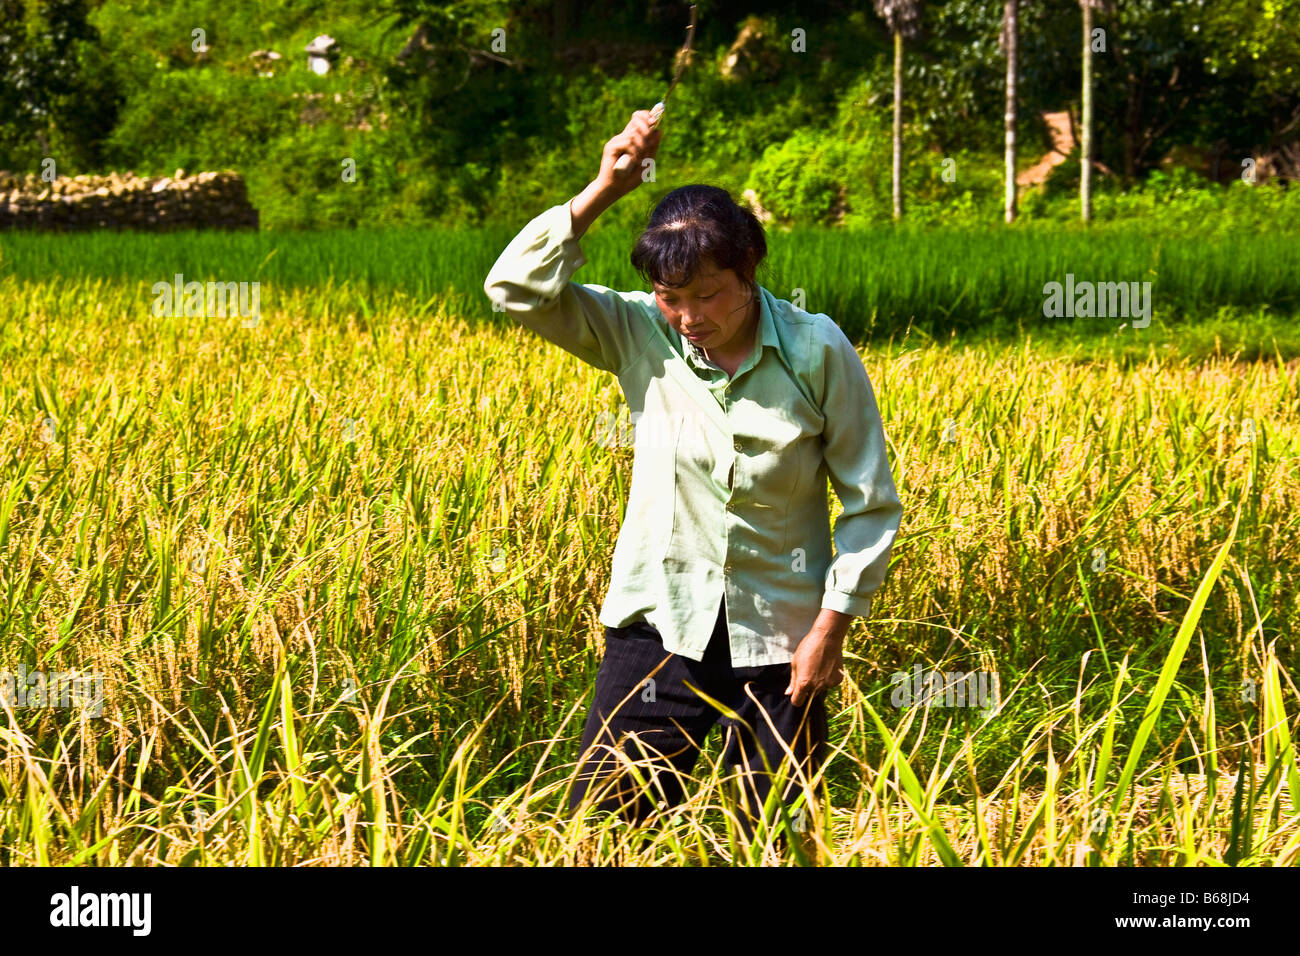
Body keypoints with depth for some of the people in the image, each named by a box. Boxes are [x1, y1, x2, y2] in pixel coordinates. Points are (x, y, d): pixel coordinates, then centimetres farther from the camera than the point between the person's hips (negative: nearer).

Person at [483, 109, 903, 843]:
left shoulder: (817, 351, -9)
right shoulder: (639, 335, -3)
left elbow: (872, 504, -3)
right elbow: (516, 287, -12)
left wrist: (832, 628, -8)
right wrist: (605, 189, -17)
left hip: (779, 636, -1)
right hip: (662, 619, 1)